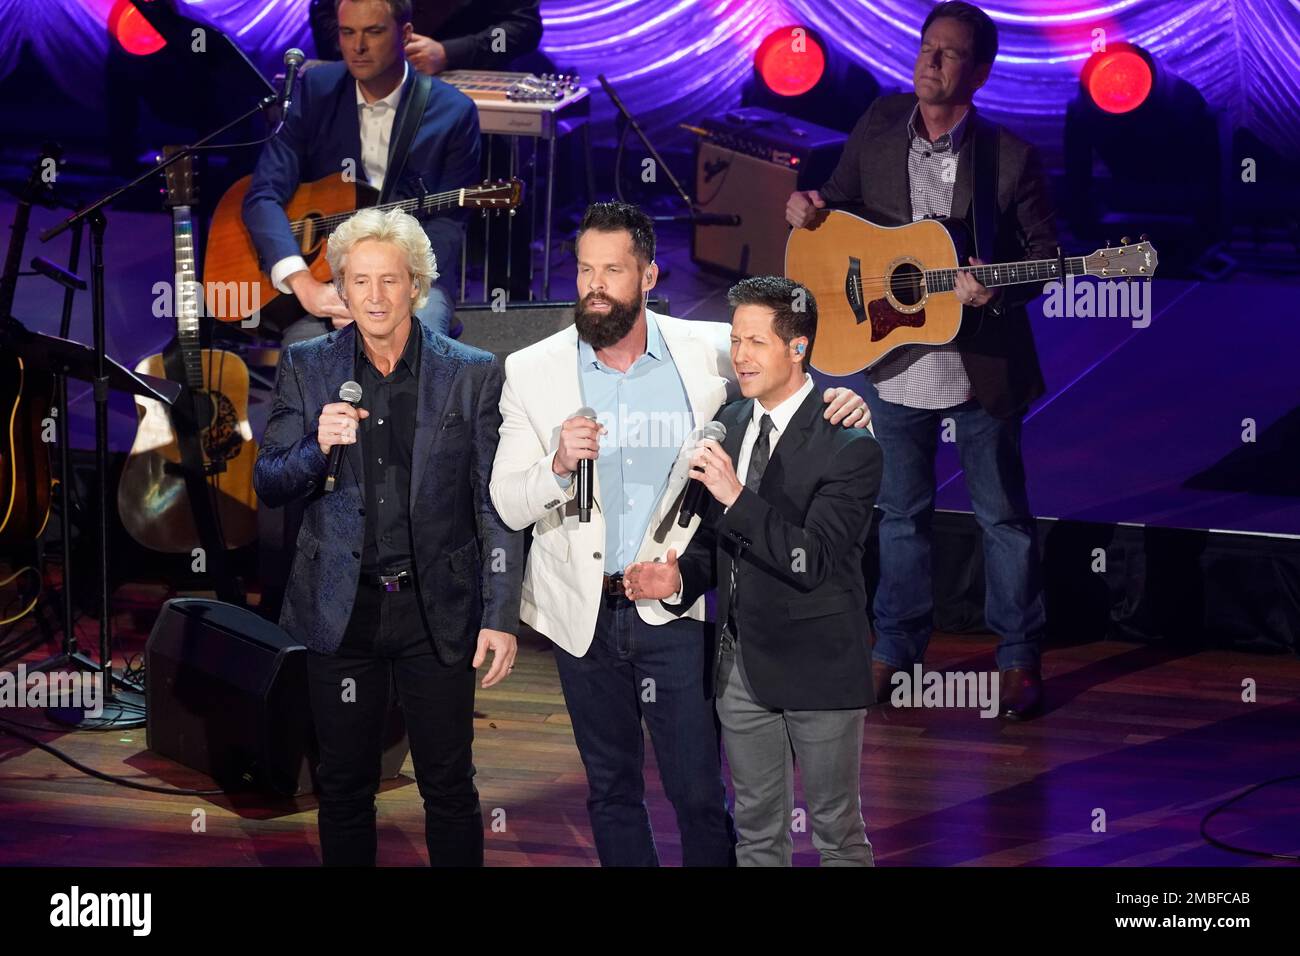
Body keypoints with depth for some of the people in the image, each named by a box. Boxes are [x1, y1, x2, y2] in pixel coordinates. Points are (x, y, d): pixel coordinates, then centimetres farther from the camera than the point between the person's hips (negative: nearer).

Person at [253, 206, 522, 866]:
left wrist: (501, 616, -7)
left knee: (449, 786, 4)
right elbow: (268, 487, 3)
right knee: (343, 786, 10)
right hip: (342, 608, 1)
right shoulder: (307, 368, 3)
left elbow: (495, 504, -1)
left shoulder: (473, 373, -1)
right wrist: (317, 446, -19)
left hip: (438, 609, -1)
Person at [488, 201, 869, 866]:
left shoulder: (709, 352, -5)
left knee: (700, 795, 0)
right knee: (611, 790, 15)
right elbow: (509, 507, -4)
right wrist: (557, 463, -24)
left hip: (676, 610, -2)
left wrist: (843, 404, -12)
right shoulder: (531, 372, -3)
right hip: (583, 612, 2)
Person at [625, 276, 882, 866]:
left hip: (816, 663, -6)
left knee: (836, 829, 7)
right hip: (740, 662, 6)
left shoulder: (849, 444, -15)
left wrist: (736, 496, -30)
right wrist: (680, 578, -6)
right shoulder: (729, 424, 6)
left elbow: (813, 562, -23)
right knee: (756, 831, 16)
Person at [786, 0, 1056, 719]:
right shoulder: (878, 127, 0)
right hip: (892, 357, 3)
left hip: (981, 362, -3)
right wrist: (810, 207, -7)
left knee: (1003, 516, 7)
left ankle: (1019, 660, 18)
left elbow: (1044, 253, -4)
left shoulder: (1010, 158, -11)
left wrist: (998, 286, -23)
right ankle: (896, 649, 27)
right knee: (903, 512, 14)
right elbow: (843, 199, 15)